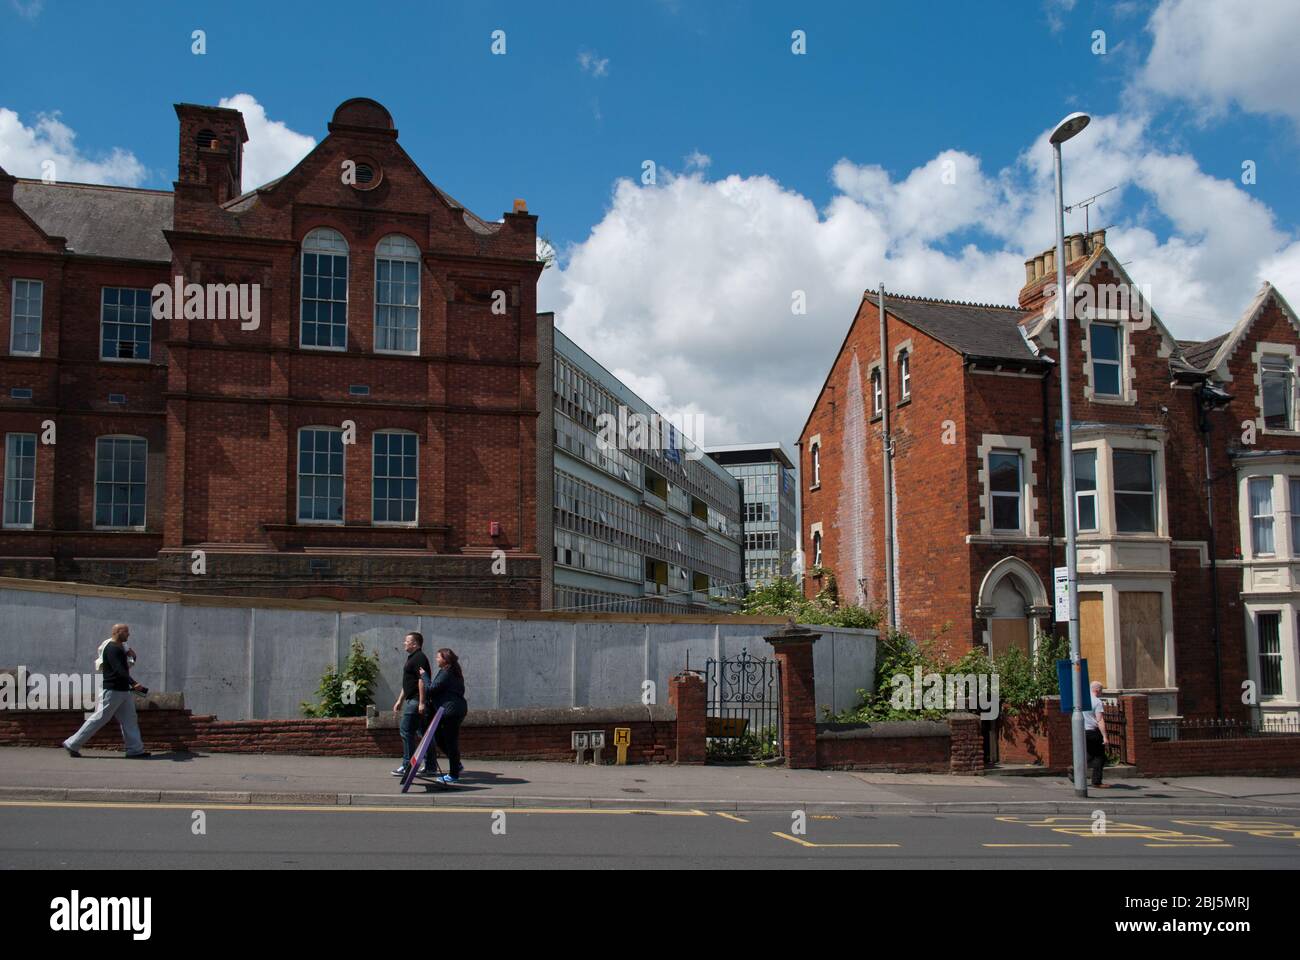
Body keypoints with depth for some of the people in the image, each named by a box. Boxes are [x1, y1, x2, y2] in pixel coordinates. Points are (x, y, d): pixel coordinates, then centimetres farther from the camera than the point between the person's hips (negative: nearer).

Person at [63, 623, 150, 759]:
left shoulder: (120, 648, 15)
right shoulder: (111, 648, -15)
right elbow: (118, 669, -27)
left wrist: (131, 655, 0)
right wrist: (133, 684, -37)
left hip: (124, 690, 10)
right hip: (112, 690, -10)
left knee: (129, 719, 6)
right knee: (99, 718, -5)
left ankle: (135, 749, 6)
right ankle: (72, 744, 5)